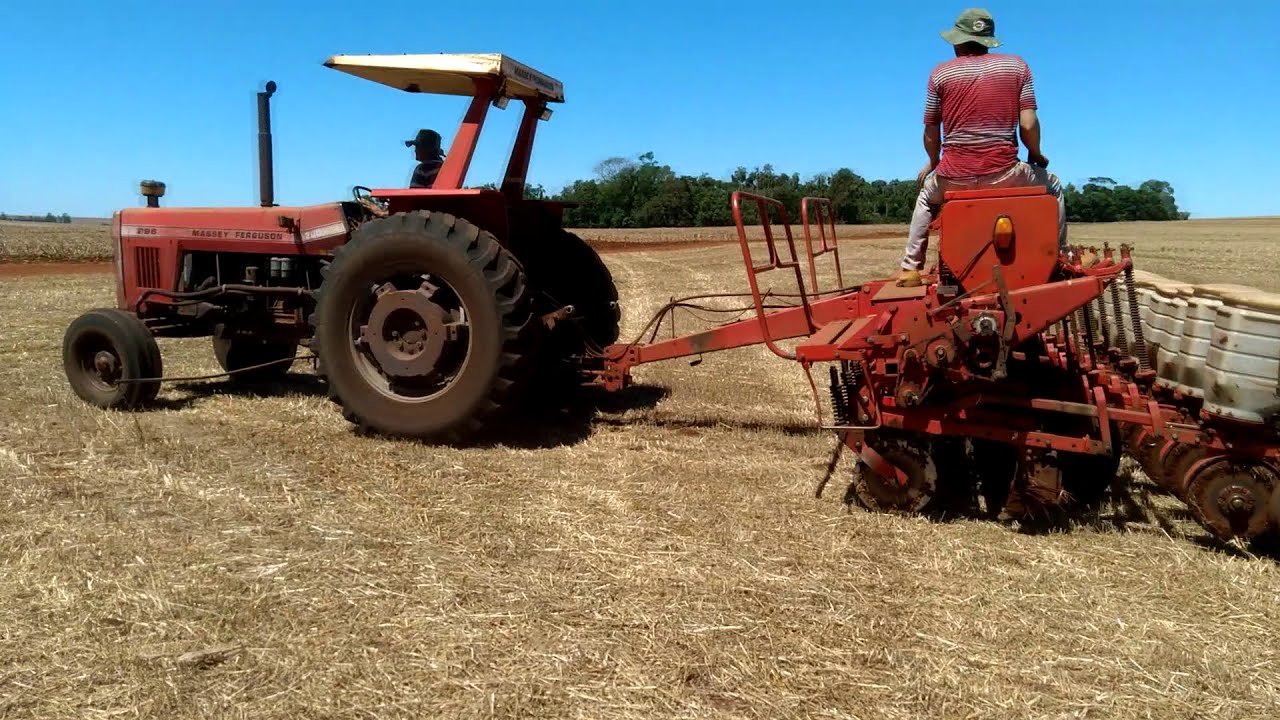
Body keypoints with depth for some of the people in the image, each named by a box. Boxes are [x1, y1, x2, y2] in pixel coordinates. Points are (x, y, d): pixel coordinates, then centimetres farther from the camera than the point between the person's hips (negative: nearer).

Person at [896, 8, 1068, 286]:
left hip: (954, 176, 1)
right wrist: (1036, 155, 16)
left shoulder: (940, 73, 3)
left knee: (926, 198, 35)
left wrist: (933, 163, 25)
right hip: (1004, 173, 0)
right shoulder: (1017, 65, 3)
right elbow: (1028, 125, -4)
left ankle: (911, 268, 23)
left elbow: (931, 132, 6)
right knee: (1053, 187, 29)